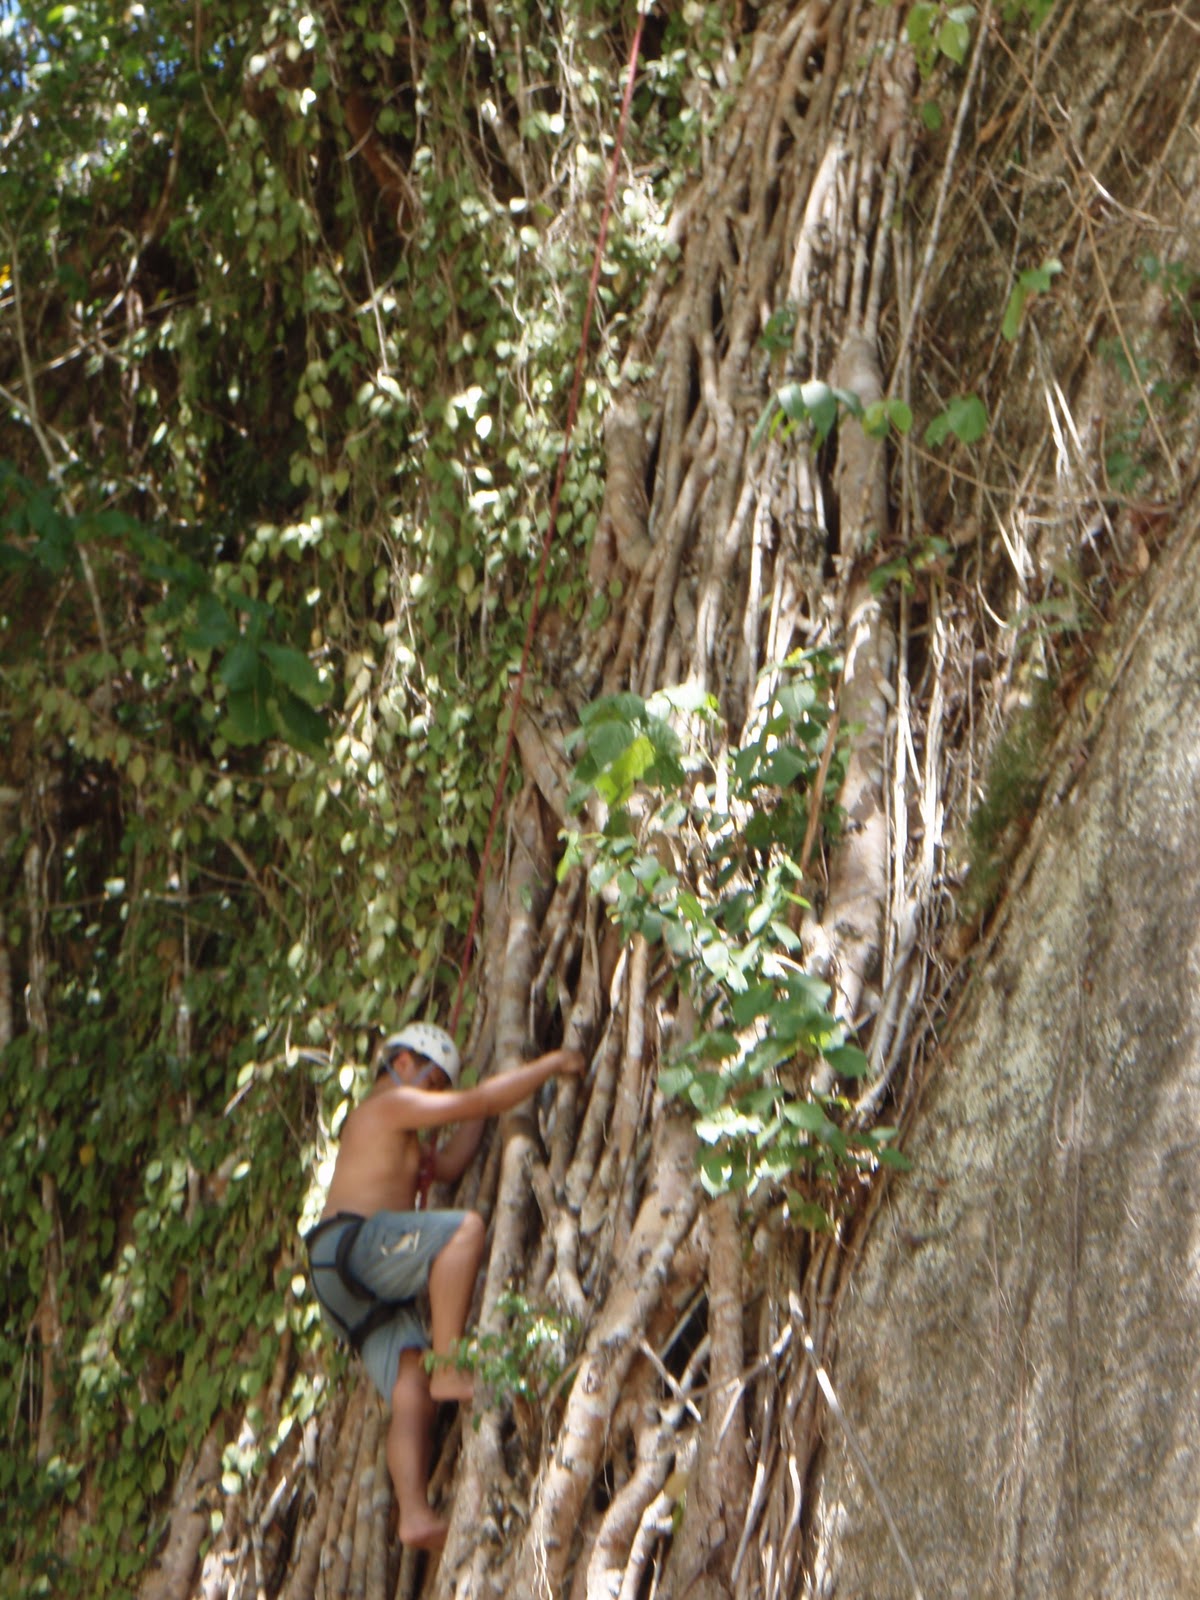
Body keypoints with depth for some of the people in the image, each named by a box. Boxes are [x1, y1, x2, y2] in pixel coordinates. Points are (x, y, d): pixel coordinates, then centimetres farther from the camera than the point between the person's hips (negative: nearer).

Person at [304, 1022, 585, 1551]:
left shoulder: (389, 1130, 34)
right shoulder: (391, 1103, 4)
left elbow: (448, 1164, 36)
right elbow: (483, 1101, -2)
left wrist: (482, 1114, 34)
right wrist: (552, 1063, 7)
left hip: (369, 1289, 10)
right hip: (349, 1245, -10)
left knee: (411, 1392, -7)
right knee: (466, 1226, -28)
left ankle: (414, 1513, -21)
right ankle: (447, 1365, -34)